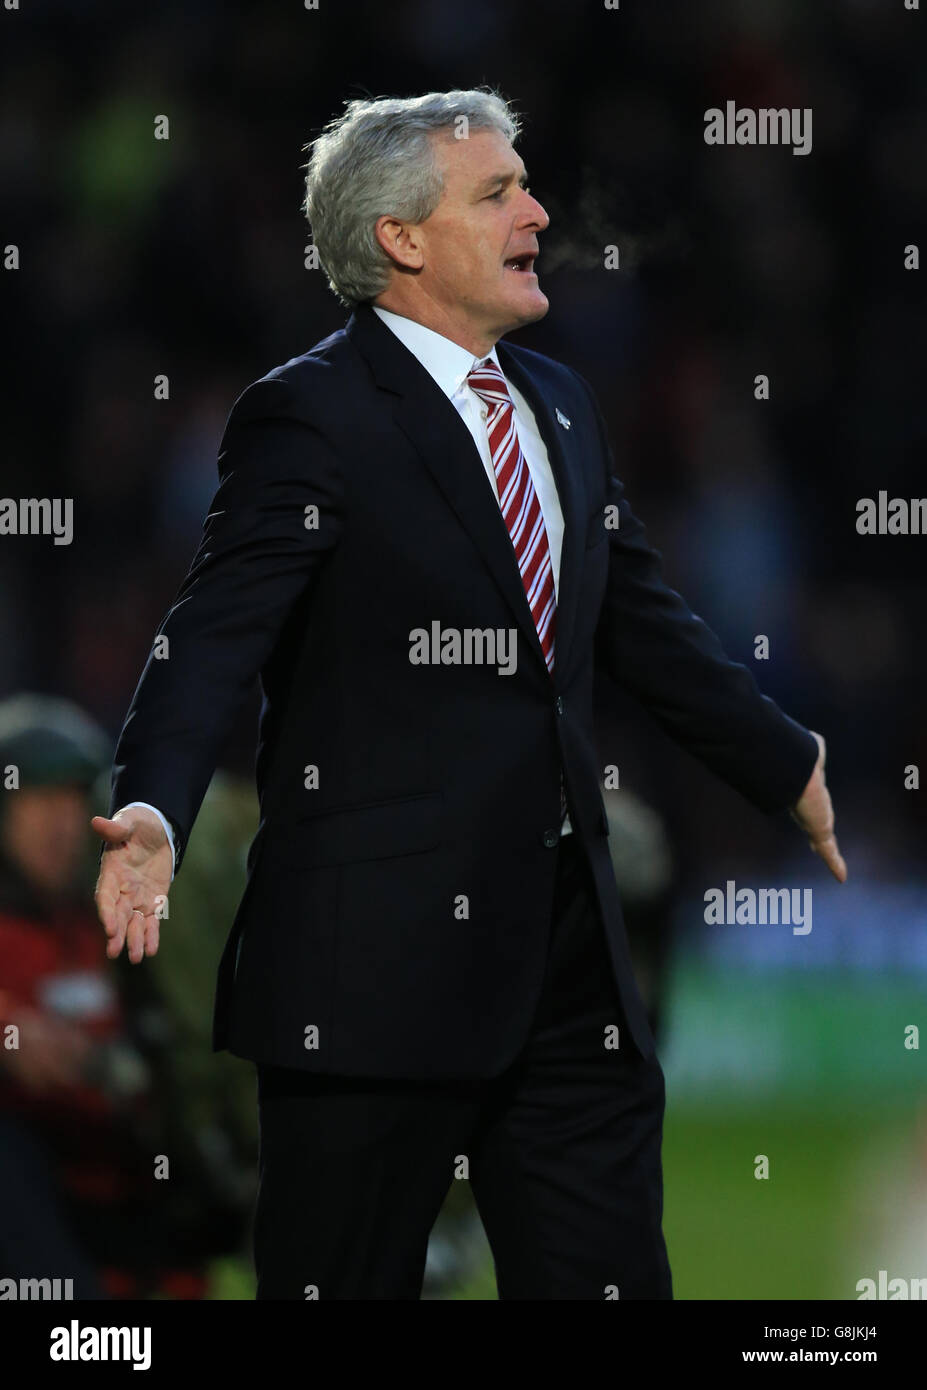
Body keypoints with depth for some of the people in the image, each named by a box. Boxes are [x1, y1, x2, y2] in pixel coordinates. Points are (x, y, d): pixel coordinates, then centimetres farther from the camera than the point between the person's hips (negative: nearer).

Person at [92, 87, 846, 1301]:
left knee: (611, 1274, 7)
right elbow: (213, 637, -18)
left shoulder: (559, 405, 16)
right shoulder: (308, 418, -8)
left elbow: (643, 620, 27)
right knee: (350, 1284, 0)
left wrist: (789, 764, 35)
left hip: (569, 958, 7)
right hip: (381, 960, -7)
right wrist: (151, 810, -35)